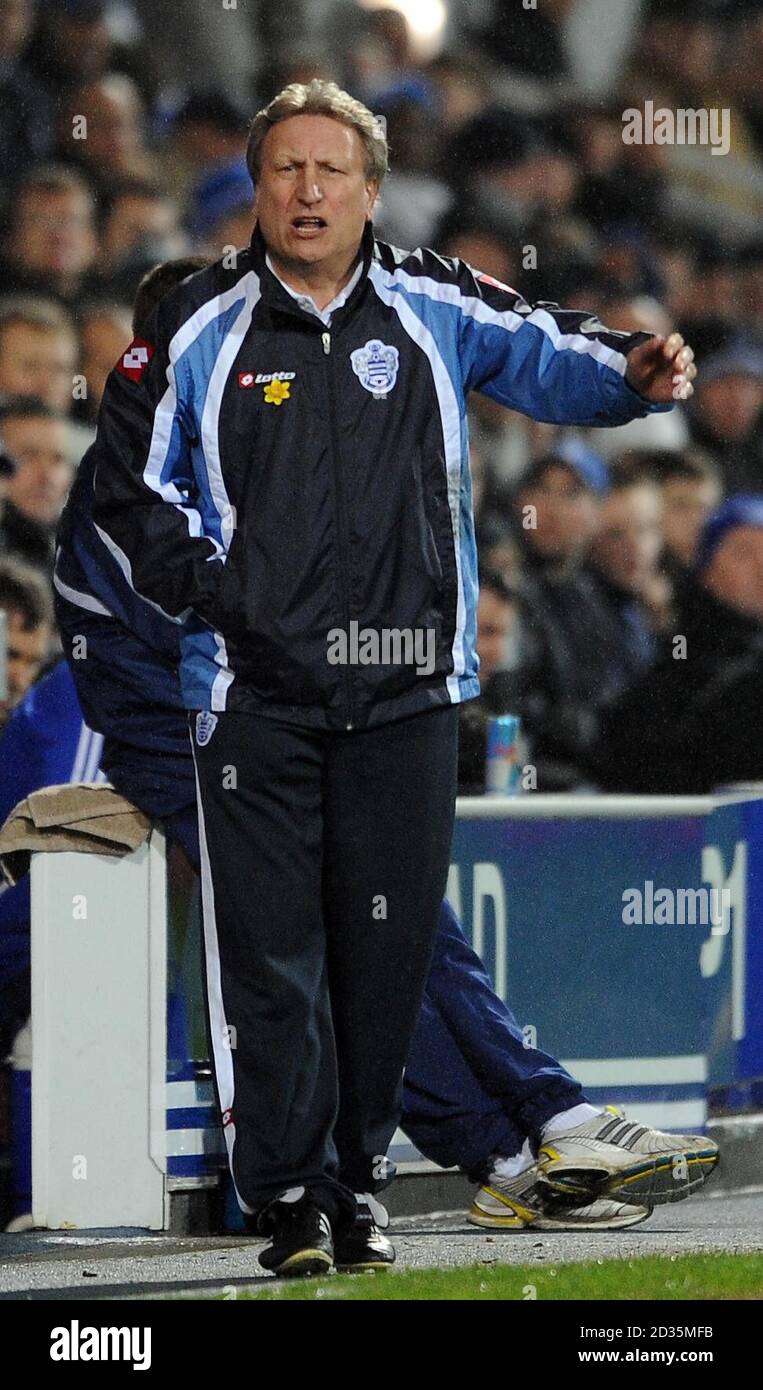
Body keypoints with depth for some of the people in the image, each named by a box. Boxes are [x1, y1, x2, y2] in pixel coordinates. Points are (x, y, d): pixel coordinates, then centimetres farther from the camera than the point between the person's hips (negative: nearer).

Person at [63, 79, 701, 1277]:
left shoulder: (433, 310, 5)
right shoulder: (200, 332, 2)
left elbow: (547, 358, 6)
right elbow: (130, 491, 7)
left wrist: (634, 376, -16)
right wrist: (209, 592, -5)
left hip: (404, 694, 1)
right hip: (255, 695, -1)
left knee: (388, 945, 5)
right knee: (271, 952, -5)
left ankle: (356, 1181, 18)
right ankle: (290, 1204, 0)